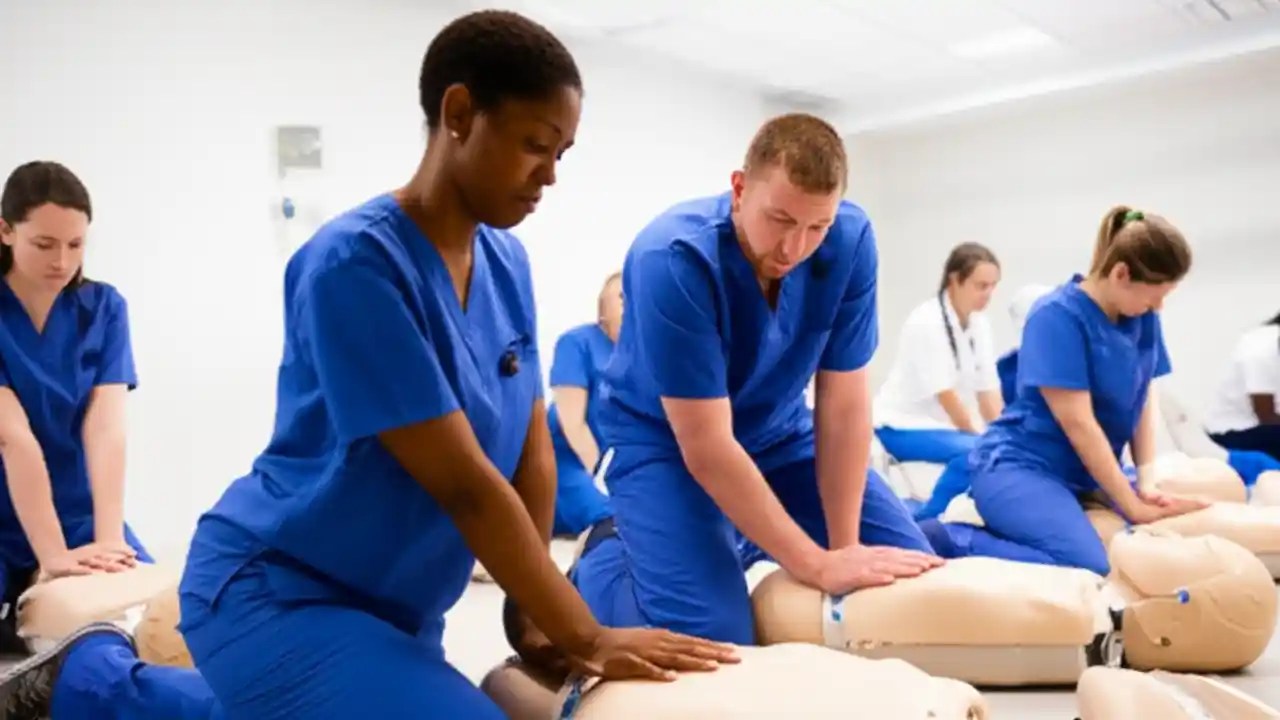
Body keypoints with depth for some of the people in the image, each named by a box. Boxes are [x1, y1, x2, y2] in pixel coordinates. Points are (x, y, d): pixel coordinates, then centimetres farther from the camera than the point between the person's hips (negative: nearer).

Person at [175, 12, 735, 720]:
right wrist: (586, 641, -20)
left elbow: (533, 455, 0)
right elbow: (465, 486, -25)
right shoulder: (356, 262, -23)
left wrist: (537, 618, -2)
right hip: (274, 592, -8)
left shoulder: (505, 263, 0)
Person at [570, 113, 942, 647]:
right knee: (713, 639, -20)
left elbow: (843, 405, -14)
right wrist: (818, 565, -29)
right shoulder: (672, 259, -32)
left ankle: (745, 539, 23)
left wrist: (845, 546, -16)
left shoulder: (851, 240, -19)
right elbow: (706, 446, -30)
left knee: (910, 575, 4)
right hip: (665, 442, -5)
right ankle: (603, 561, 9)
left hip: (780, 434, 5)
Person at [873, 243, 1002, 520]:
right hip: (903, 425, -8)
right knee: (974, 454, -30)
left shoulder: (980, 325, 3)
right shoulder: (926, 322, -19)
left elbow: (989, 396, -4)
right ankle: (924, 521, -16)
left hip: (942, 425, 8)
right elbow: (947, 396, -21)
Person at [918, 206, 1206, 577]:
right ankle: (945, 540, -14)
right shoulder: (1058, 316, -17)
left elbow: (1143, 403, 10)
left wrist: (1147, 482, -5)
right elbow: (1078, 424, -19)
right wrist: (1132, 506, -15)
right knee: (1088, 567, -29)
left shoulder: (1144, 319, 6)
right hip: (1019, 465, -9)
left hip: (1087, 472, 9)